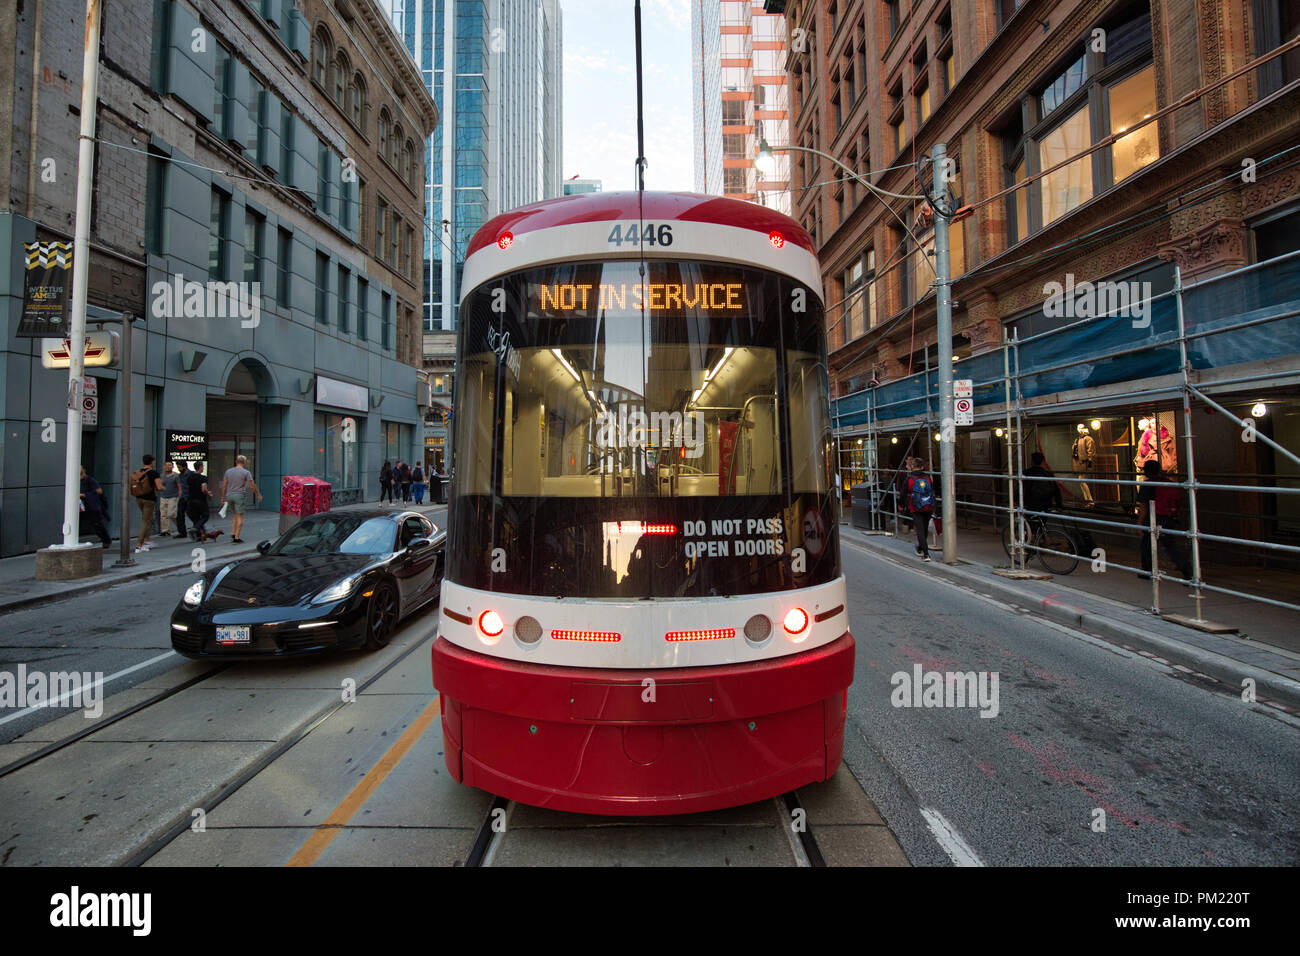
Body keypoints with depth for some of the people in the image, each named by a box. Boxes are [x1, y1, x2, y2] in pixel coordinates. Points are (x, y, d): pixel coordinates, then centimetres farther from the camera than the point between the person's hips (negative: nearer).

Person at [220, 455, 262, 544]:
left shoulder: (228, 471, 9)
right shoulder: (246, 472, -6)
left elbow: (224, 485, 10)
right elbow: (252, 486, -8)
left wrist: (223, 497, 17)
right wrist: (258, 495, 5)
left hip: (229, 495, 5)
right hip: (240, 496, -5)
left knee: (235, 514, 22)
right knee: (240, 516, -1)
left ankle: (233, 533, 13)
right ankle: (236, 538, -3)